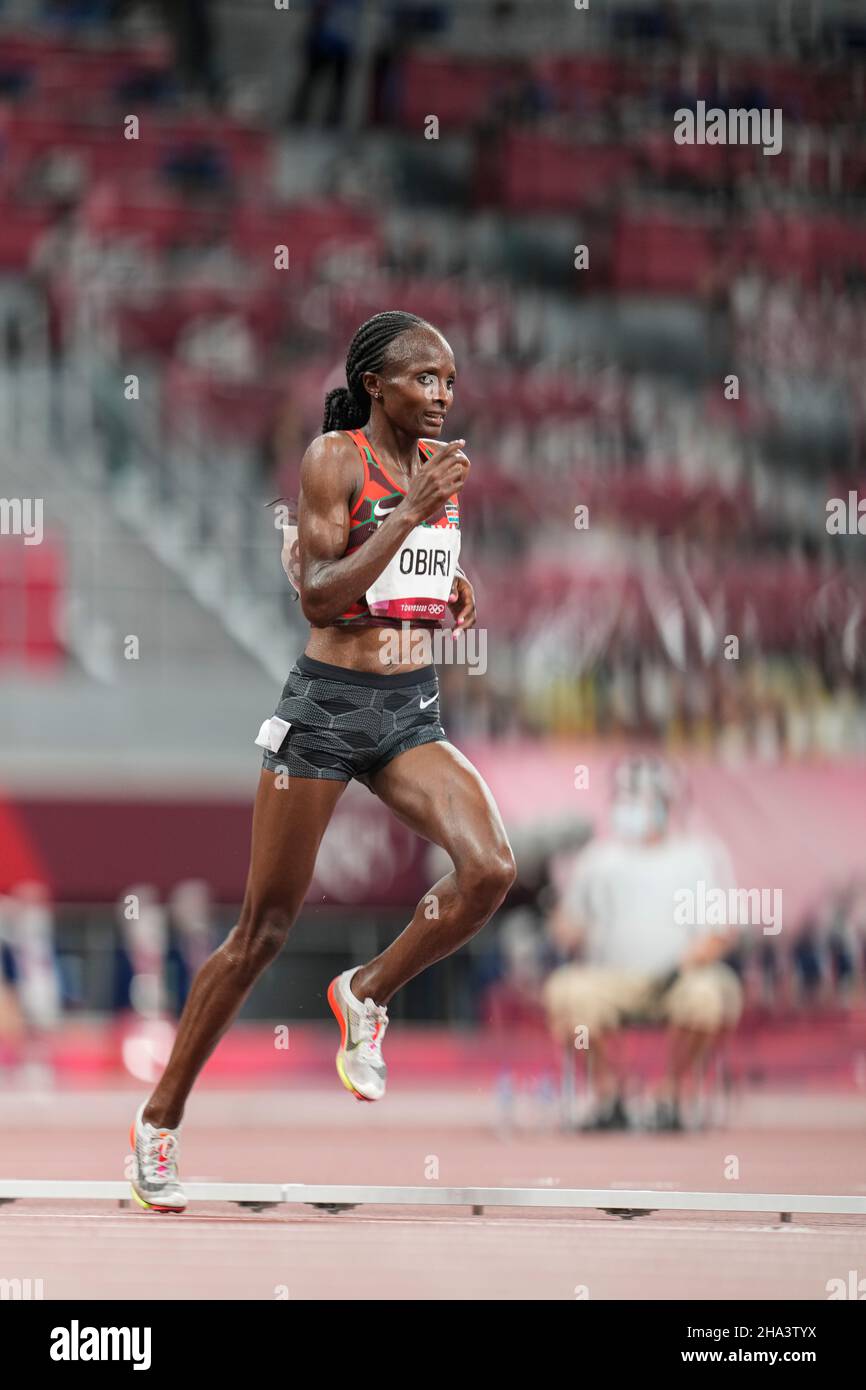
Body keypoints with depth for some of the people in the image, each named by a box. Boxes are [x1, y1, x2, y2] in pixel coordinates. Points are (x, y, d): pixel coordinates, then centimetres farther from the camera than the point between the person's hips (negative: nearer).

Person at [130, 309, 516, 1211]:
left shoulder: (440, 462, 9)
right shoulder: (333, 458, -10)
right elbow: (318, 597, -19)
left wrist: (451, 595, 7)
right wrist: (413, 510, -24)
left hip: (412, 713, 5)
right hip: (326, 706, -5)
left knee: (490, 868, -21)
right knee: (263, 931, 1)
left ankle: (368, 994, 6)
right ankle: (161, 1118, 16)